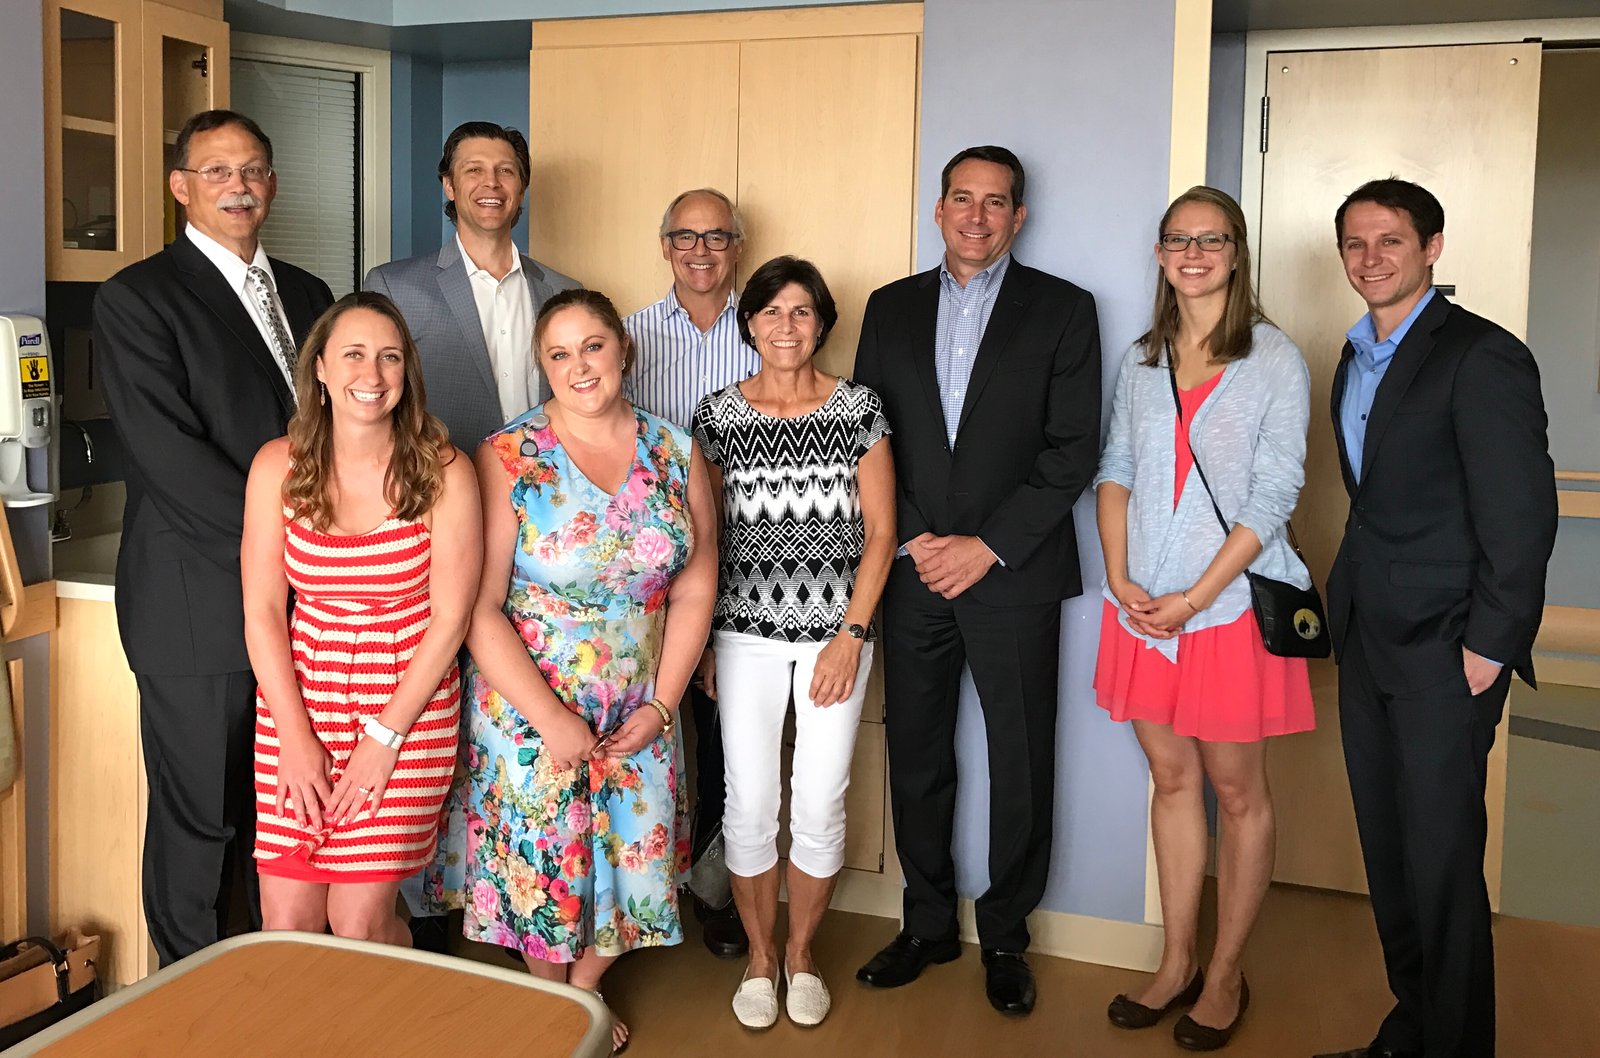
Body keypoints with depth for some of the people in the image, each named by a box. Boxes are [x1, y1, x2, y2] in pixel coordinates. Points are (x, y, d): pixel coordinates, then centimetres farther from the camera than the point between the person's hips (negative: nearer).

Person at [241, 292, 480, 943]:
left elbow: (450, 617, -7)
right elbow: (261, 609, -1)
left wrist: (385, 736, -9)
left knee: (360, 924, -2)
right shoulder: (279, 466, 0)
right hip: (297, 703, 2)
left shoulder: (443, 473, -6)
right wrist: (295, 738, -7)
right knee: (286, 925, 2)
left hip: (410, 708, -2)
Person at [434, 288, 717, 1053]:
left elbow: (695, 591, 1)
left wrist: (661, 705, -5)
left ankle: (584, 987, 40)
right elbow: (479, 606, -14)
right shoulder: (507, 459, -11)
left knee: (633, 857, 11)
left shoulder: (676, 454, -1)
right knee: (540, 864, 6)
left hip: (638, 715, 3)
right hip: (529, 705, -3)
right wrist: (551, 719, -17)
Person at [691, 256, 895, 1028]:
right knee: (750, 800, 4)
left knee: (821, 801, 4)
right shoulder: (719, 415, 2)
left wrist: (852, 635, -6)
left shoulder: (858, 407, 0)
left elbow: (879, 530, 0)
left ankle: (802, 953, 25)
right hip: (745, 631, 1)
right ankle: (759, 955, 24)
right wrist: (701, 638, 2)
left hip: (836, 630, 0)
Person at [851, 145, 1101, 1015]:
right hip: (912, 572, 3)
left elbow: (1072, 450, -5)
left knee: (1021, 764, 4)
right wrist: (910, 538, -5)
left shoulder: (1062, 310, 1)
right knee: (914, 755, 10)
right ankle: (927, 923, 26)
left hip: (1014, 576, -2)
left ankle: (1004, 935, 21)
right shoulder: (891, 308, 10)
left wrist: (988, 546, -12)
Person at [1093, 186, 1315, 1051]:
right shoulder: (1142, 360, 10)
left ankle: (1224, 977, 19)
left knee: (1235, 790, 5)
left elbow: (1273, 495, -9)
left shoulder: (1274, 360, -4)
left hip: (1232, 603, -4)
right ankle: (1175, 965, 24)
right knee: (1171, 779, 12)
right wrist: (1119, 577, -6)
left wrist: (1195, 597, -14)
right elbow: (1115, 470, 9)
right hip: (1144, 606, 4)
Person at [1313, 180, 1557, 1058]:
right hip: (1367, 639, 8)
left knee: (1440, 863, -1)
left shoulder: (1482, 357, -12)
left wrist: (1488, 646, -15)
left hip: (1443, 651, -8)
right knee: (1385, 852, 15)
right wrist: (1347, 603, 10)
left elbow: (1522, 516, -15)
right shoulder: (1356, 359, 13)